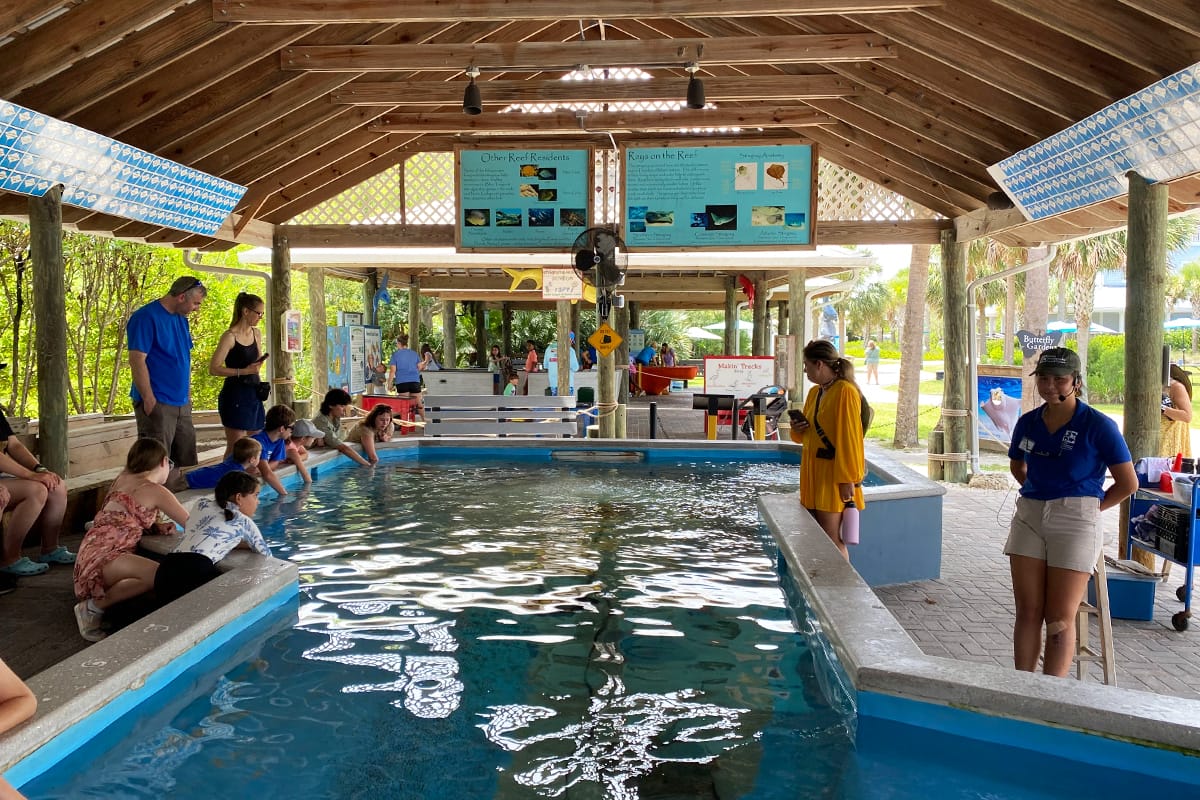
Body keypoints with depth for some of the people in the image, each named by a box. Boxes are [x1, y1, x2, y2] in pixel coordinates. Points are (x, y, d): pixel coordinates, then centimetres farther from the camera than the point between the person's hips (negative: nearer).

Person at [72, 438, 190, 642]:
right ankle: (94, 607, -18)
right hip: (105, 555, -10)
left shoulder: (122, 479, 19)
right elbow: (191, 524, 1)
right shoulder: (155, 491, -4)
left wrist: (156, 526, 17)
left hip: (91, 551, 10)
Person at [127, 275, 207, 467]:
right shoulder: (146, 317, -12)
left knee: (188, 464, 12)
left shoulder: (181, 319, 14)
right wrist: (149, 400, -19)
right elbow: (137, 360, -17)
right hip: (157, 404, -8)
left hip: (182, 404, 8)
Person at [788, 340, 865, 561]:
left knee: (833, 540, -5)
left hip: (833, 474, -9)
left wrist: (848, 479, -20)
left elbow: (850, 439, -17)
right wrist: (798, 429, 1)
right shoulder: (815, 392, 13)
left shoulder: (845, 392, -14)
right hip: (813, 471, 9)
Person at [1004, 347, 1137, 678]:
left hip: (1075, 523, -5)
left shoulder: (1098, 425, -8)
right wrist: (1039, 495, 12)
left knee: (1060, 620, -1)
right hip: (1029, 518, 5)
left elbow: (1128, 483, -4)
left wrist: (1089, 508, 1)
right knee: (1027, 613, 7)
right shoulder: (1028, 422, 6)